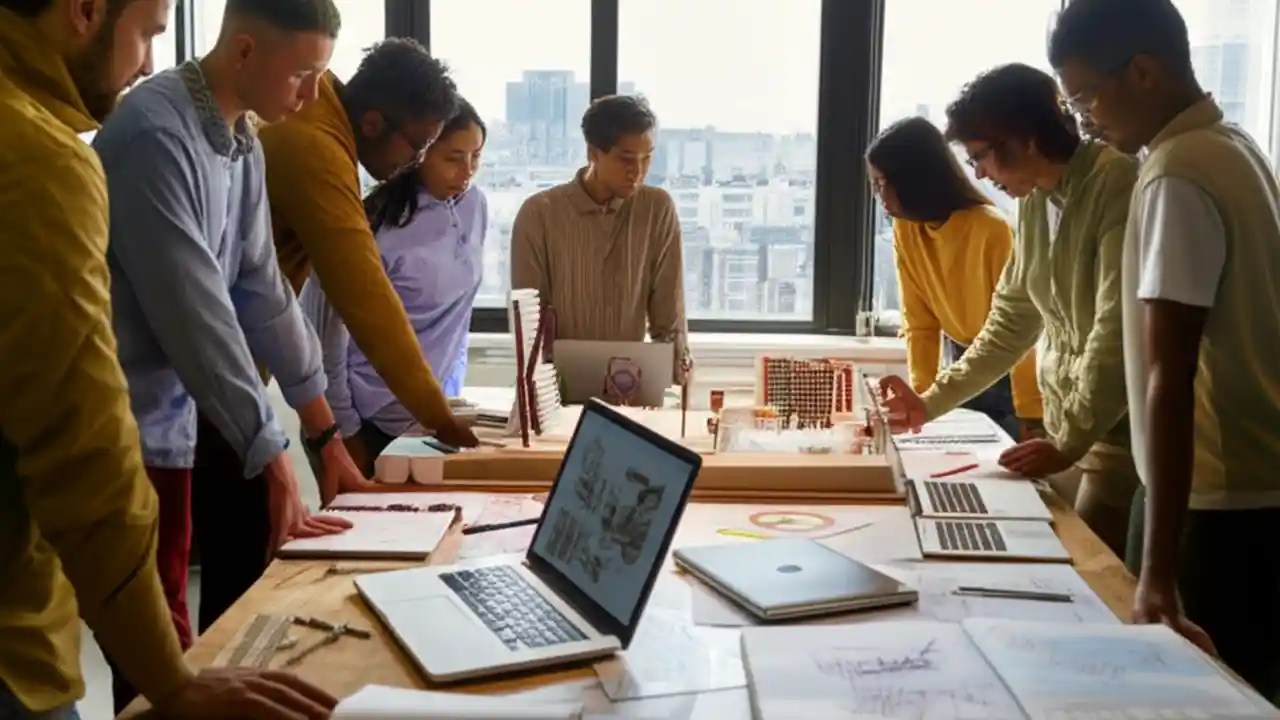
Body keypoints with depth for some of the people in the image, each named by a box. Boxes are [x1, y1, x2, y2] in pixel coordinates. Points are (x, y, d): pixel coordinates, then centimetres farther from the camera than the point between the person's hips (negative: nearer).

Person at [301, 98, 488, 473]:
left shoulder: (474, 206, 1)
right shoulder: (378, 225, -19)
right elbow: (327, 330, -15)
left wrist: (452, 391, 11)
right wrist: (343, 431, -11)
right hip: (373, 420, -6)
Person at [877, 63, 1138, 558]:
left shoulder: (1116, 185, -17)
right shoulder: (1033, 200, 9)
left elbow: (1117, 331, -21)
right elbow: (1011, 324, 15)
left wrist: (1070, 442, -19)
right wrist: (930, 403, 12)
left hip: (1119, 427, -7)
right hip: (1067, 423, 7)